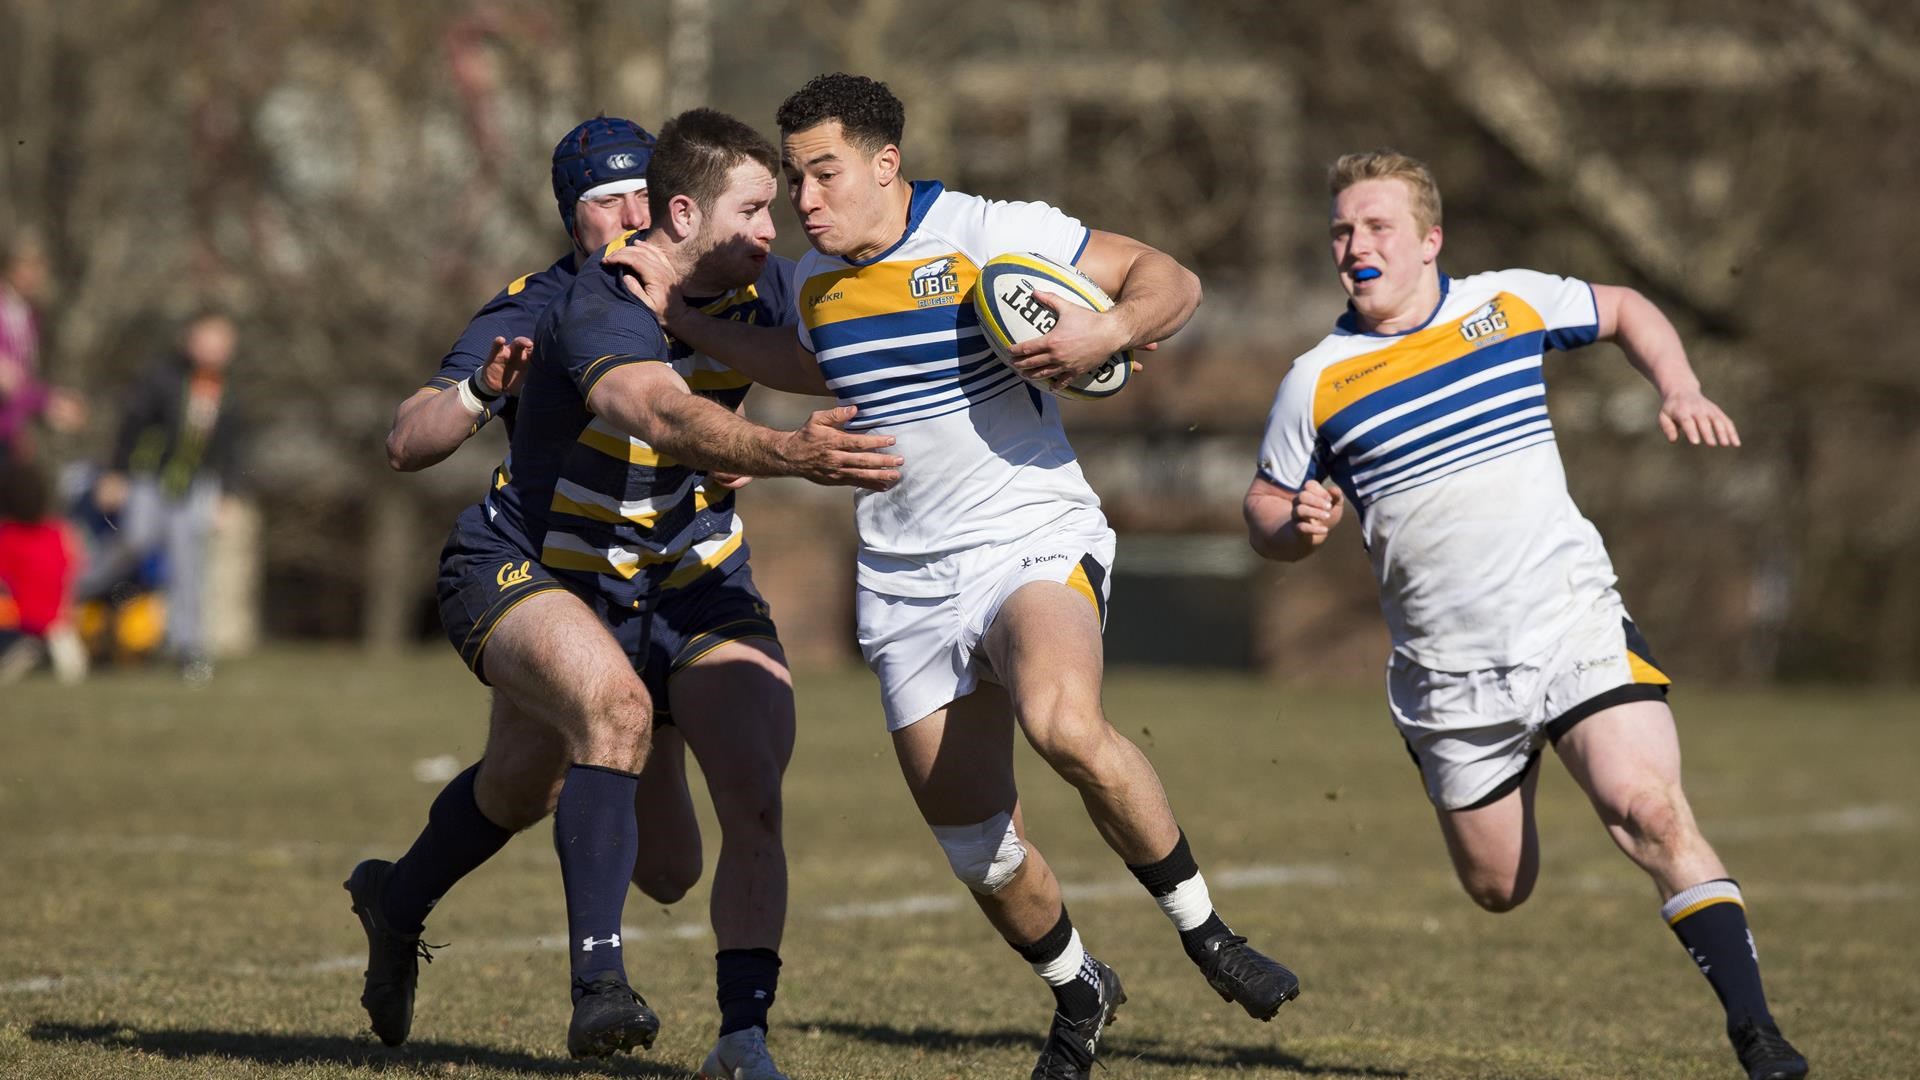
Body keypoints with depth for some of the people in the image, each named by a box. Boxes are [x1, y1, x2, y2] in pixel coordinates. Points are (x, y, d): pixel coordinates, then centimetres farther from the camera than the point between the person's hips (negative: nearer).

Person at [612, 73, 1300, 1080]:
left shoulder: (992, 234, -9)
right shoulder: (814, 281, 10)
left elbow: (1170, 282, -7)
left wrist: (1109, 333, -26)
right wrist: (681, 316, 30)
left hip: (1034, 542, -6)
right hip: (905, 583, 6)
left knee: (1064, 724, -35)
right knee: (975, 841, 5)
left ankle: (1202, 929, -18)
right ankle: (1077, 993, 31)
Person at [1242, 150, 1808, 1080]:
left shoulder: (1510, 305, 2)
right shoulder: (1317, 383, 0)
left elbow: (1625, 312, 20)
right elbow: (1264, 509, 11)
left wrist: (1680, 391, 3)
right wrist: (1296, 526, -12)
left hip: (1575, 623, -1)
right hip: (1448, 671, 1)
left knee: (1647, 809, -22)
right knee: (1497, 888, 9)